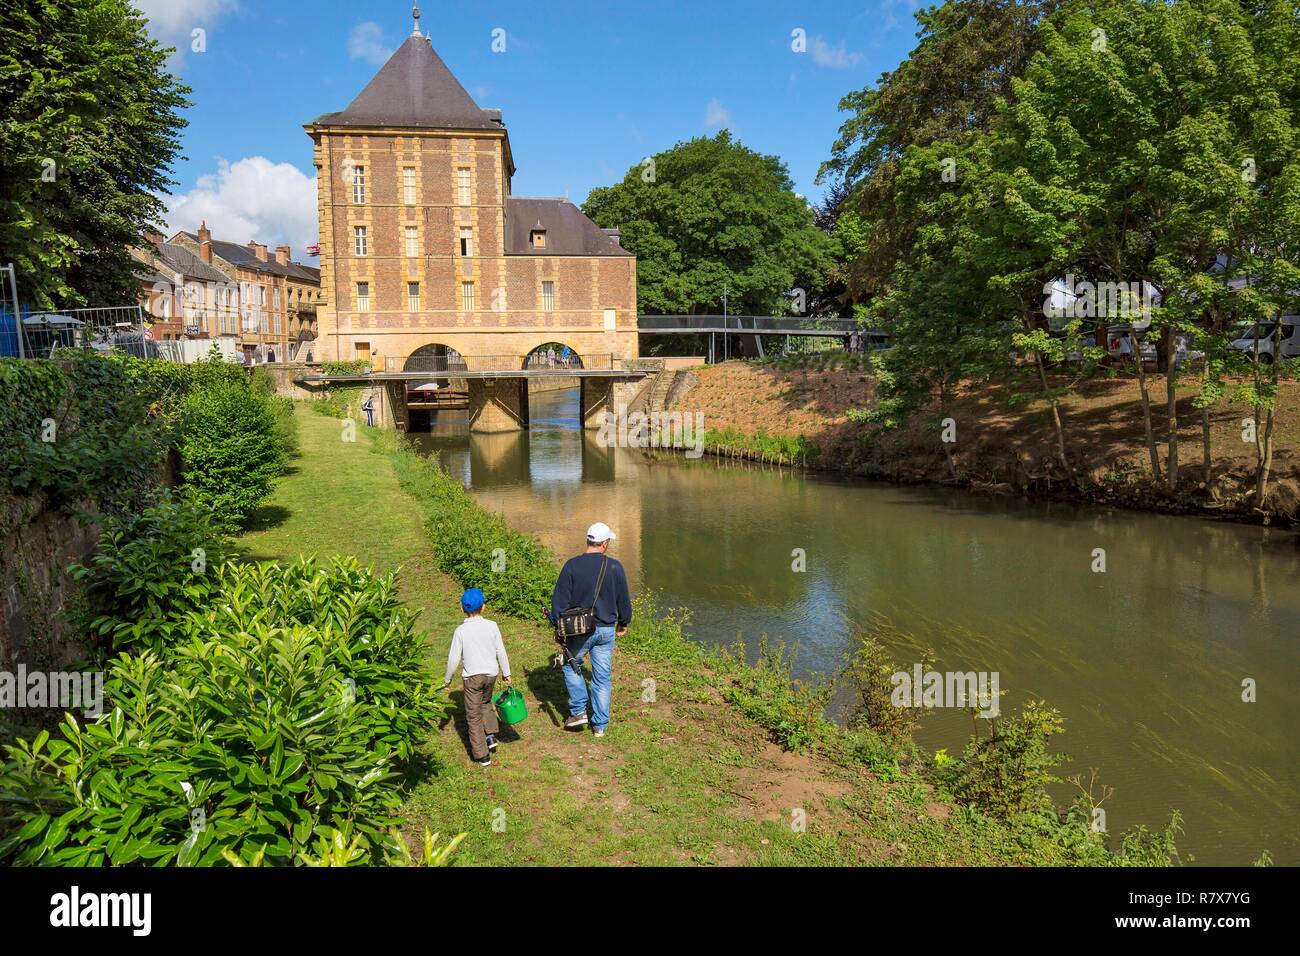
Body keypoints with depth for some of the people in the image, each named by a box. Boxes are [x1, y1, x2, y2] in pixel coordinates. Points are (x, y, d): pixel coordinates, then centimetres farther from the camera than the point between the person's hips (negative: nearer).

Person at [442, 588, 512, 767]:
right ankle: (491, 735, 22)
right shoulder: (492, 626, -6)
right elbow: (501, 652, 0)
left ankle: (482, 755, 12)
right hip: (491, 673, 3)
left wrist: (447, 679, 8)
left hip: (472, 676, -3)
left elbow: (454, 657, -7)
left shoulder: (461, 631, -11)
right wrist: (506, 673, 13)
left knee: (474, 715, 8)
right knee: (486, 702, 32)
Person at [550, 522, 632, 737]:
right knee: (603, 677, 12)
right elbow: (624, 600, 4)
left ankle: (579, 711, 16)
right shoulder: (615, 567, -6)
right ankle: (600, 725, 18)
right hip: (606, 630, 1)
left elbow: (560, 600, -7)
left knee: (571, 666, 23)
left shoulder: (572, 565, -10)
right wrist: (624, 623, 21)